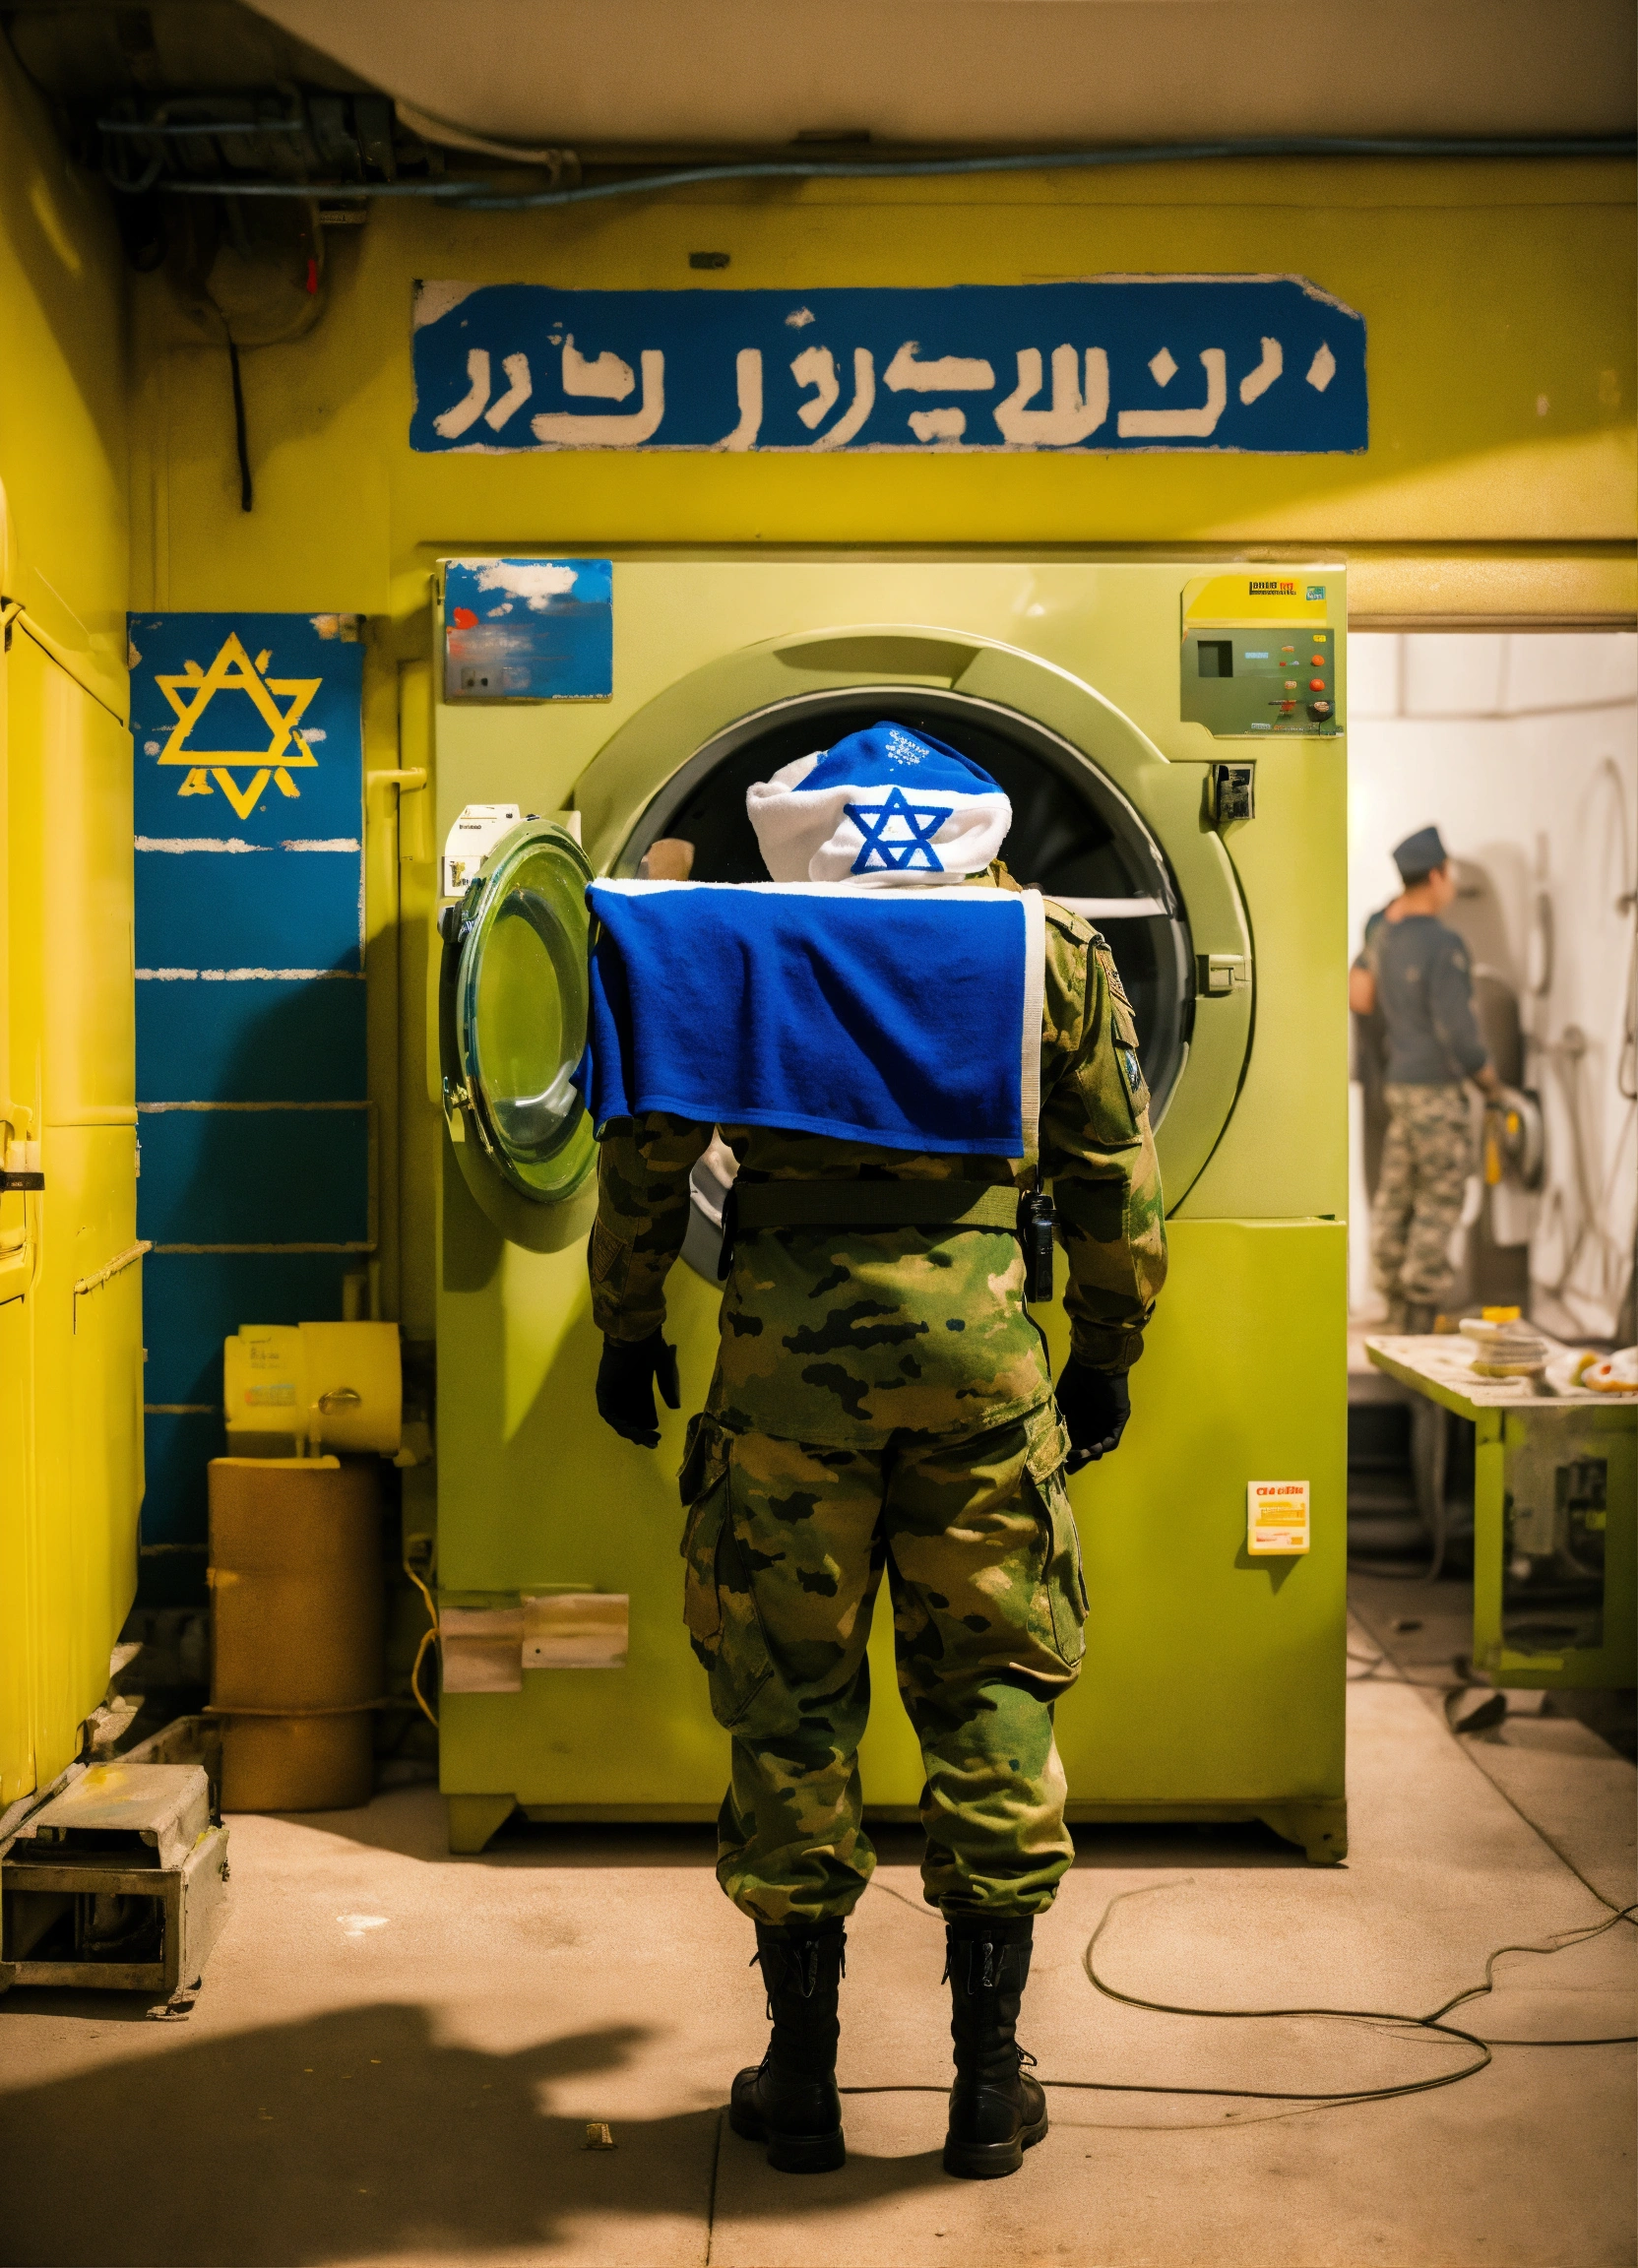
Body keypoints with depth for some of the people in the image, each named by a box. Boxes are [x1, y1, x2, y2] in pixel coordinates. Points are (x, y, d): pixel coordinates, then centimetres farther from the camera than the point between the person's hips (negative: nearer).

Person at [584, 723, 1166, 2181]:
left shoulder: (737, 935, 7)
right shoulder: (1051, 947, 9)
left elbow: (644, 1157, 6)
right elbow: (1115, 1178, 11)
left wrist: (629, 1332, 16)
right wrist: (1108, 1352, 20)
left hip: (789, 1337, 0)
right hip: (980, 1339, 1)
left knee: (790, 1698, 9)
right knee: (990, 1693, 11)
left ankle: (802, 2079, 21)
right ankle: (990, 2081, 19)